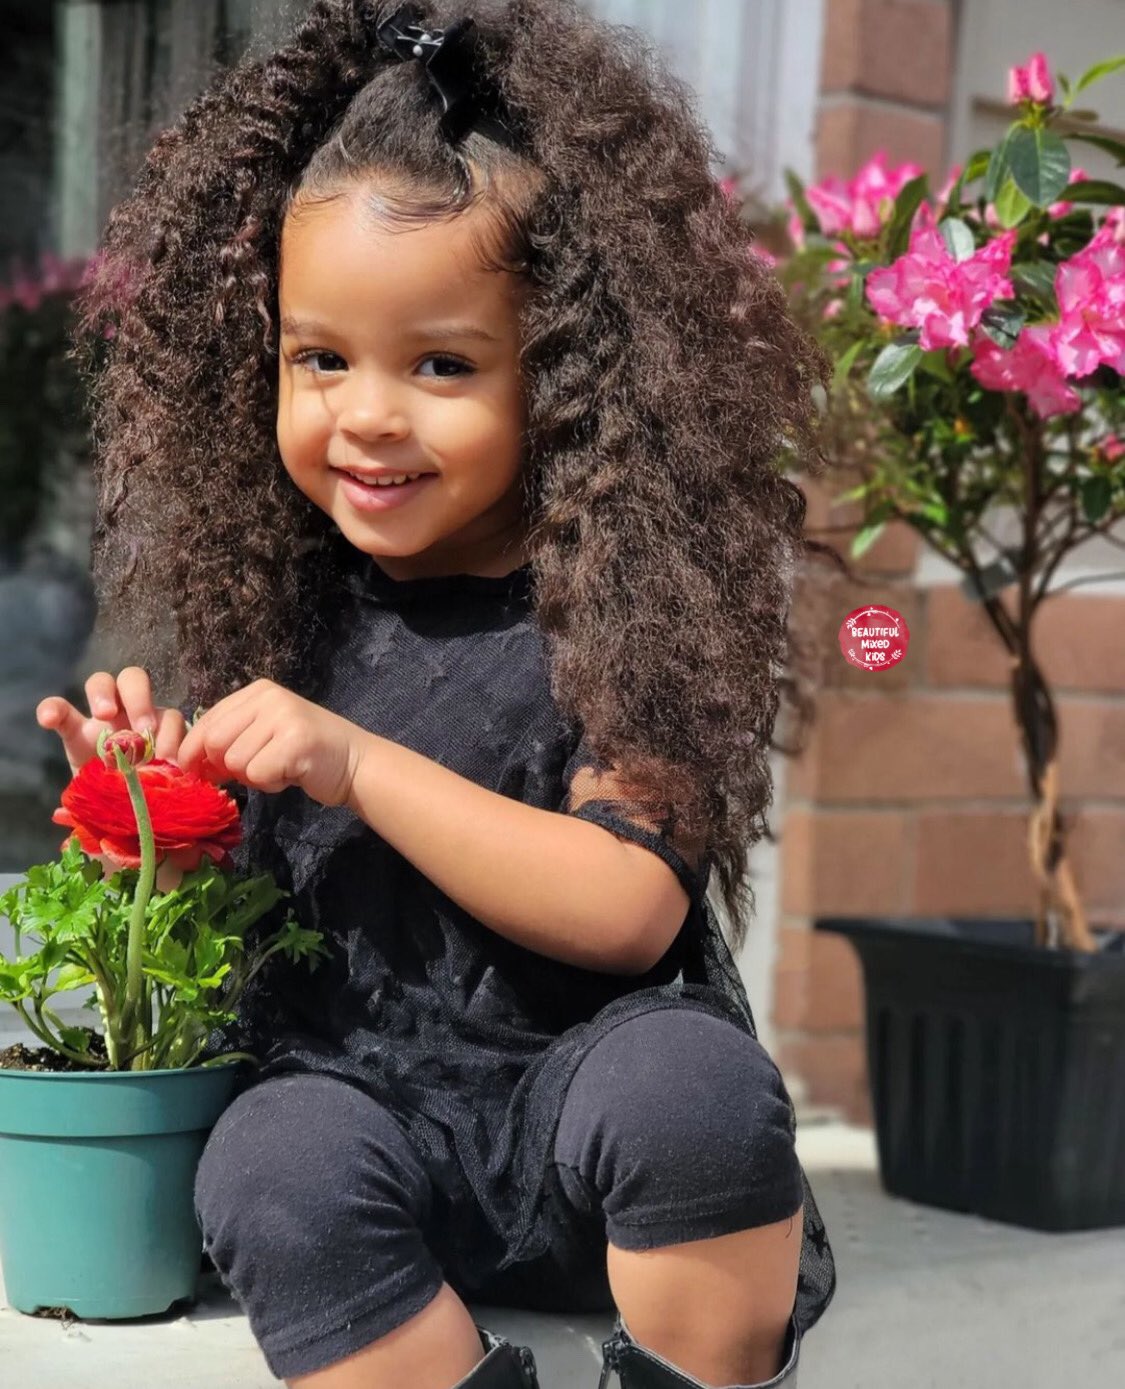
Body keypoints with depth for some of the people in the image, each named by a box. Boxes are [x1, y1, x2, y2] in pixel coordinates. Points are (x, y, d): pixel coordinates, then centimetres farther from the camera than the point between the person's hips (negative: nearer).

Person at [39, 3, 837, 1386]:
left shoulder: (608, 608, -9)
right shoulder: (276, 609, 5)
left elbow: (633, 909, -22)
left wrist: (362, 764, -25)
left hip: (569, 1110, -2)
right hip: (361, 1104, 3)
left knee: (687, 1073, -33)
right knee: (271, 1164, -28)